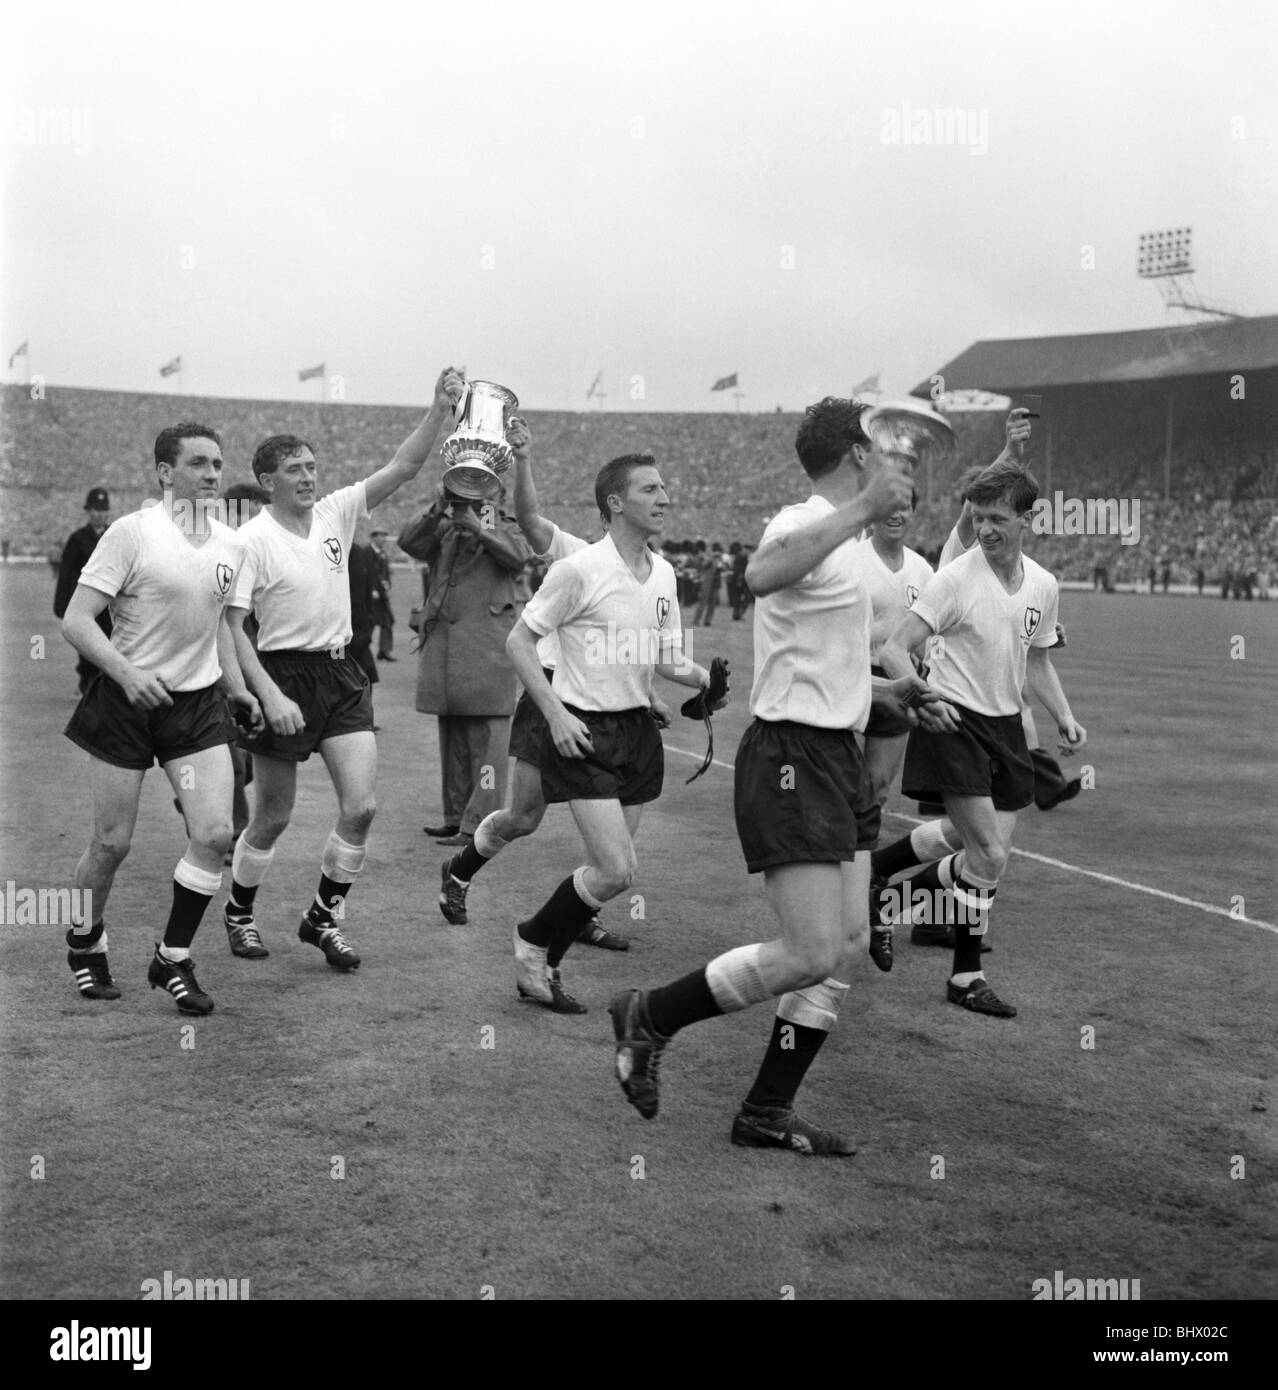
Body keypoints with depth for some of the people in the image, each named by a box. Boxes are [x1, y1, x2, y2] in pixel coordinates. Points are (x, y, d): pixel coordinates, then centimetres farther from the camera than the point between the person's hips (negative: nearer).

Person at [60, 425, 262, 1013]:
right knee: (112, 843, 3)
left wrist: (237, 689, 16)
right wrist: (128, 674, -28)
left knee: (215, 833, -9)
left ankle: (172, 959, 9)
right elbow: (76, 621, -15)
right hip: (125, 701, -4)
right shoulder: (131, 532, -12)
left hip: (199, 703, 5)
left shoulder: (229, 541, 7)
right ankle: (85, 943, 31)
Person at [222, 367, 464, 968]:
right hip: (284, 674, -5)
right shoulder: (251, 540, -10)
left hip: (341, 673, 5)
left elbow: (403, 467, 1)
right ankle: (239, 914, 31)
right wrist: (269, 695, -20)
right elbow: (229, 626, -12)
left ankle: (323, 918, 14)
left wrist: (440, 409, -13)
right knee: (273, 817, 6)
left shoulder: (335, 512, 5)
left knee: (361, 806, -5)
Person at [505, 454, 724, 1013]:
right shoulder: (579, 569, -13)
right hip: (583, 732, -7)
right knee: (616, 870, -13)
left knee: (614, 867, 7)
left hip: (638, 728, 7)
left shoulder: (663, 574, 8)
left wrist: (707, 679, -3)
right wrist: (555, 713, -15)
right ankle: (532, 944, 11)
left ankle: (543, 965, 24)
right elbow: (518, 640, -7)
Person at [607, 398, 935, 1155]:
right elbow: (763, 575, -41)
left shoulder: (840, 538, 18)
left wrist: (883, 690, 24)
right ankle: (650, 1017, 6)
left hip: (839, 753, 10)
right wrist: (862, 509, -41)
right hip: (791, 759, -10)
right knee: (814, 951, -13)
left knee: (848, 942, 8)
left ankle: (768, 1111, 17)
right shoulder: (802, 524, -14)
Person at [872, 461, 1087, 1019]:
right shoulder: (955, 578, -14)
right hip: (953, 720, -6)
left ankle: (873, 870, 31)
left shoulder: (1043, 586, 4)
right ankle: (967, 976, 10)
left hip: (1005, 723, 7)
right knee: (989, 854, -10)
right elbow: (894, 650, -16)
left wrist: (1063, 716, 6)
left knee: (967, 839, 9)